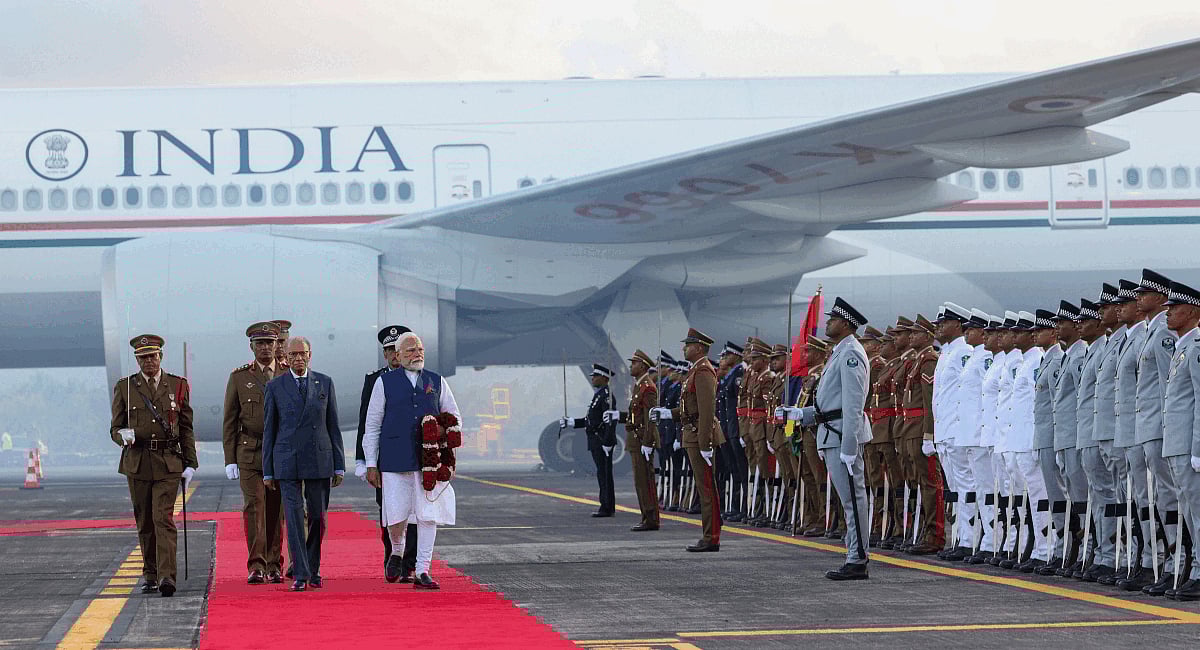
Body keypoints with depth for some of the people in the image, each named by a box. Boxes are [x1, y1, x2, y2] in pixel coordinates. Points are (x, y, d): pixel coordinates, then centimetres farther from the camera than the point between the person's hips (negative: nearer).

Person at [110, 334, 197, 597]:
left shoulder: (178, 386, 6)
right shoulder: (124, 387, 6)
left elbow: (186, 428, 9)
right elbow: (115, 428, 9)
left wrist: (190, 464, 4)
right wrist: (123, 435, -15)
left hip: (168, 463, -2)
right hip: (137, 462, 2)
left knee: (164, 519, -13)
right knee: (145, 522, 7)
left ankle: (167, 576, -21)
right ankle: (150, 575, 18)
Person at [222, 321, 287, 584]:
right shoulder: (239, 377, 6)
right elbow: (230, 421, 6)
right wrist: (230, 460, 0)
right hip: (250, 454, -1)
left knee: (276, 511, 5)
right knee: (253, 506, -11)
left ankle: (274, 566, 12)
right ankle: (256, 566, -12)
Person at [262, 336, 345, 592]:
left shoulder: (325, 383, 7)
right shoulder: (275, 386, 4)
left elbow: (333, 426, 8)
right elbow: (269, 430, 6)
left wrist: (339, 465, 4)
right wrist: (267, 471, 3)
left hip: (319, 460, 1)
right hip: (287, 462, -1)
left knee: (317, 518, 5)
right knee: (294, 518, -7)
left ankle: (313, 570, 21)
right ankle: (300, 575, -6)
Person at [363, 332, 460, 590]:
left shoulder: (437, 382, 13)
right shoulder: (384, 383, 7)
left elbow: (455, 419, 18)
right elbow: (372, 426, 7)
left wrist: (443, 431, -6)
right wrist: (371, 465, 2)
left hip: (430, 461, 2)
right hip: (395, 462, -2)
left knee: (429, 515, -3)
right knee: (396, 516, -6)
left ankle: (422, 572, 3)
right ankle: (397, 552, 25)